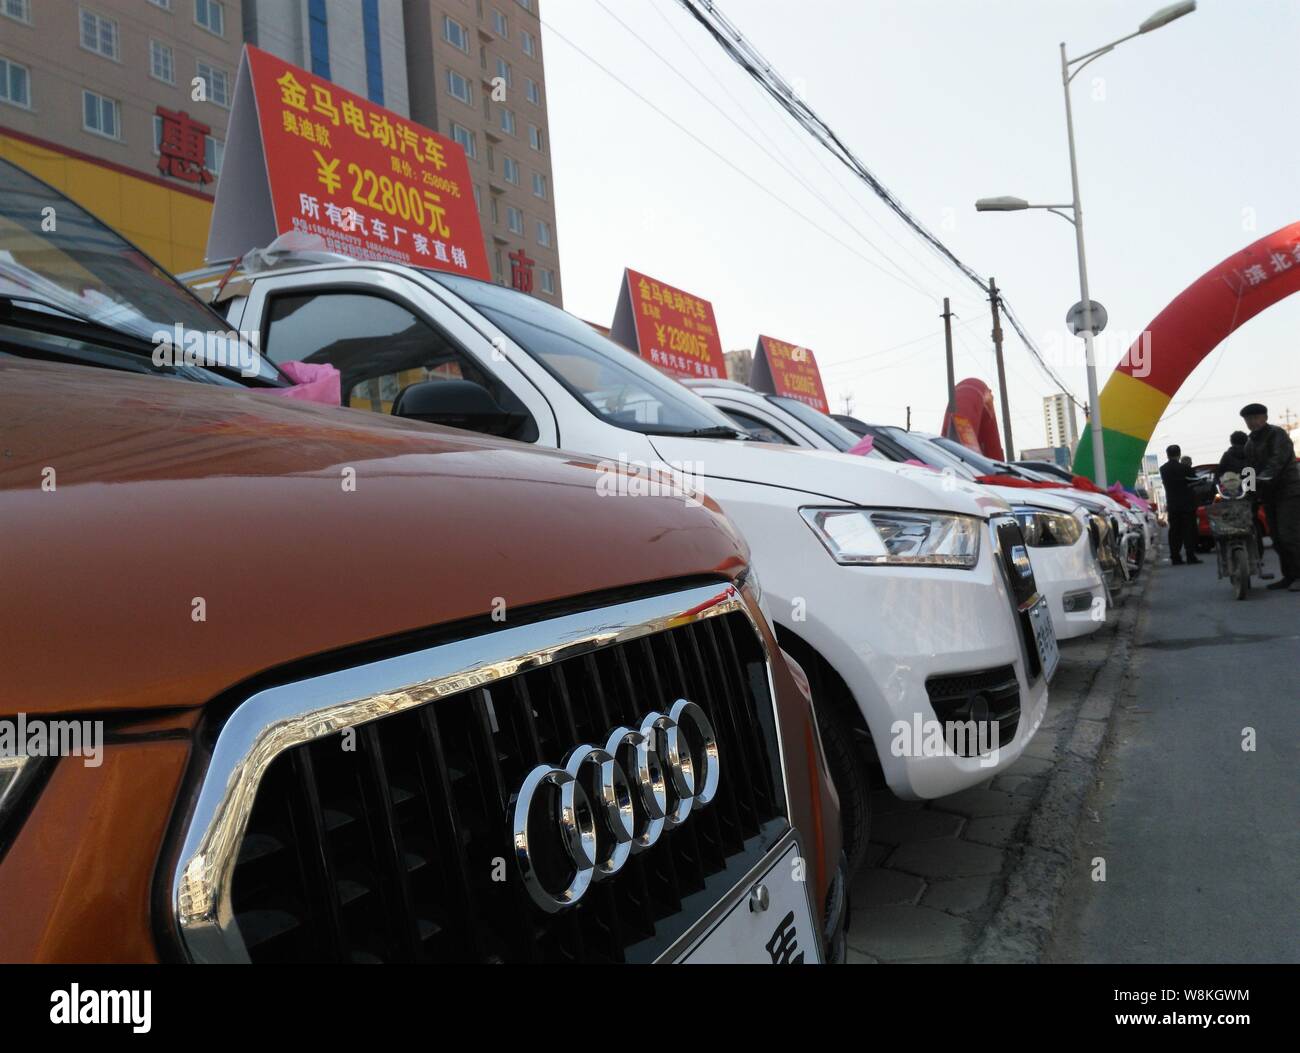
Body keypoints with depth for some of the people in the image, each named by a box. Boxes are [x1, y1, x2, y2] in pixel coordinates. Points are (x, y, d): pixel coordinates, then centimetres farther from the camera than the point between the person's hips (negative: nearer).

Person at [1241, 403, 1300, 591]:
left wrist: (1260, 479, -34)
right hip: (1268, 494, 8)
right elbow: (1250, 468, 10)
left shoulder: (1277, 434, -8)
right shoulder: (1250, 442, 16)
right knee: (1277, 538, 7)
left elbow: (1277, 461, -22)